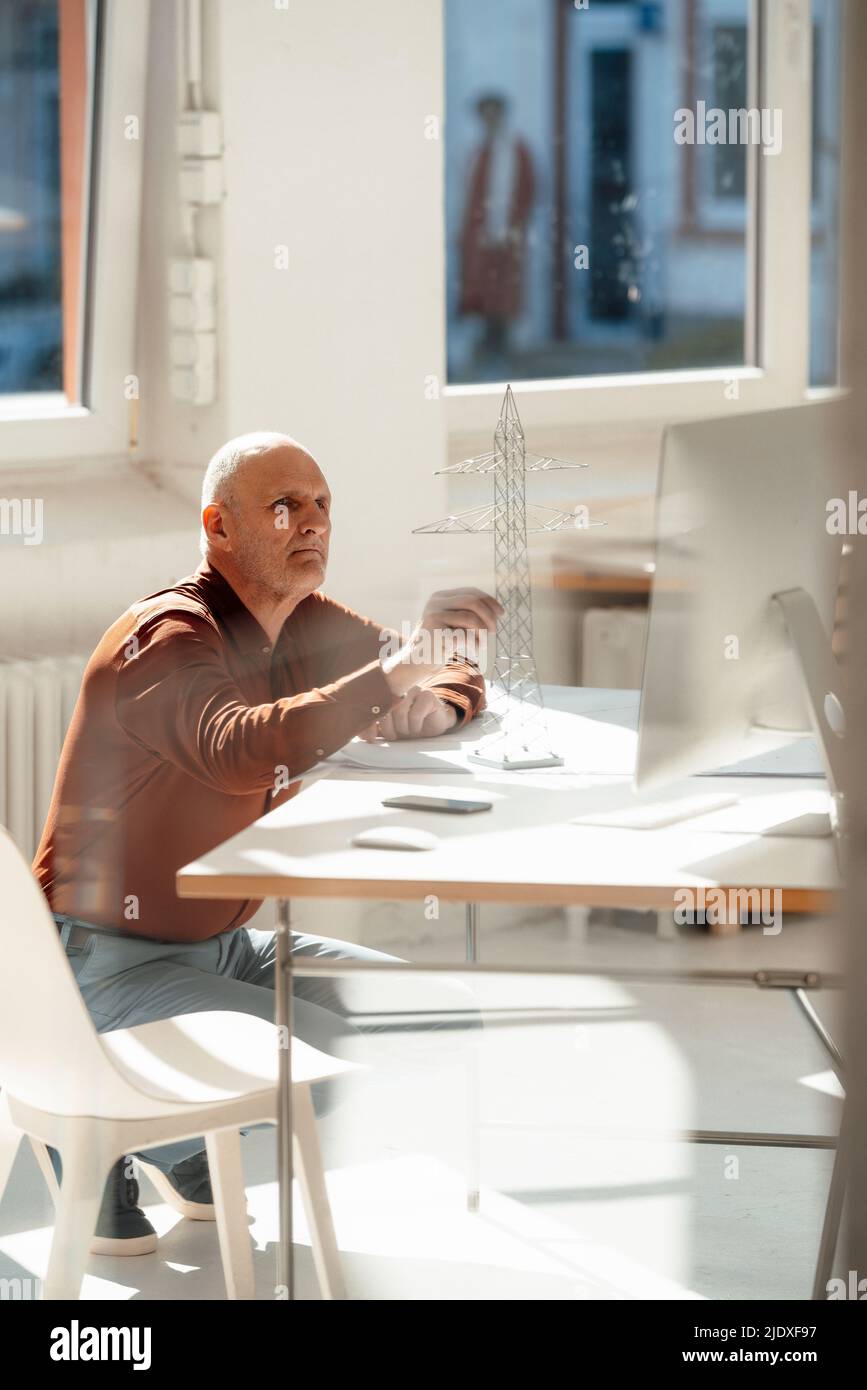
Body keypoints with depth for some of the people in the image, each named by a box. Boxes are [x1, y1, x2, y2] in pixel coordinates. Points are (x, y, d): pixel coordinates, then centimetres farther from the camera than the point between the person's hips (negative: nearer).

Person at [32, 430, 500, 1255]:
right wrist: (393, 672, -49)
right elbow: (238, 753, -42)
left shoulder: (305, 625, 5)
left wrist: (436, 704, -10)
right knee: (339, 1056, -23)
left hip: (220, 944, 9)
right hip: (112, 963, -9)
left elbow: (457, 686, 15)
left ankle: (186, 1161, 16)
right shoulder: (168, 636, -21)